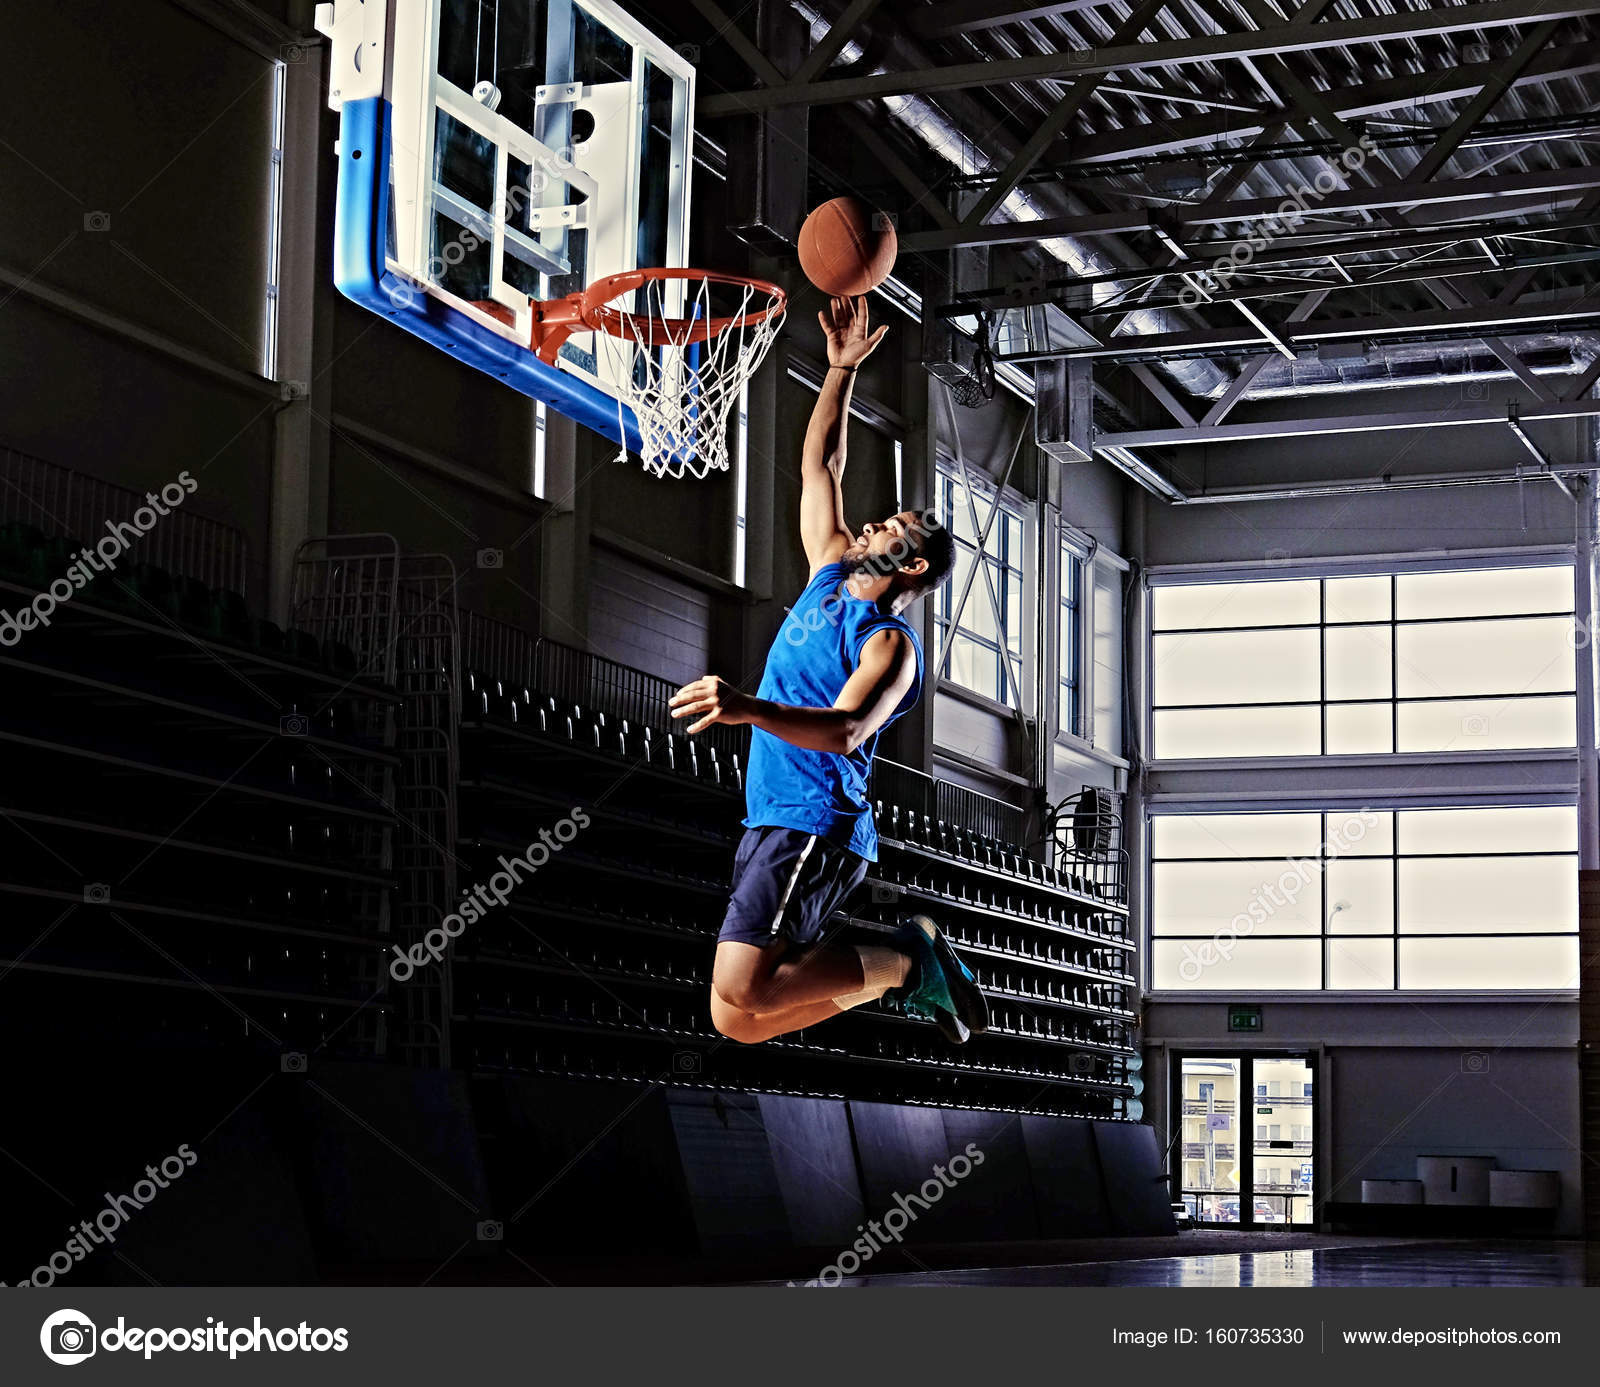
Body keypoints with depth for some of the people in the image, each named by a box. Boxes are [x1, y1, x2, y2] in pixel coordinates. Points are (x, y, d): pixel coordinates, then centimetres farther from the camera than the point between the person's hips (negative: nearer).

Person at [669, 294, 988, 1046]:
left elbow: (846, 729, -26)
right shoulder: (831, 575, 17)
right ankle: (900, 966, 16)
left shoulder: (890, 643, -8)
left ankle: (903, 961, -3)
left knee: (740, 993, -23)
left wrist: (750, 708, -41)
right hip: (771, 822, 8)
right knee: (739, 1021, 2)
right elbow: (819, 465, 24)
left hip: (815, 827, -8)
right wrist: (841, 369, 19)